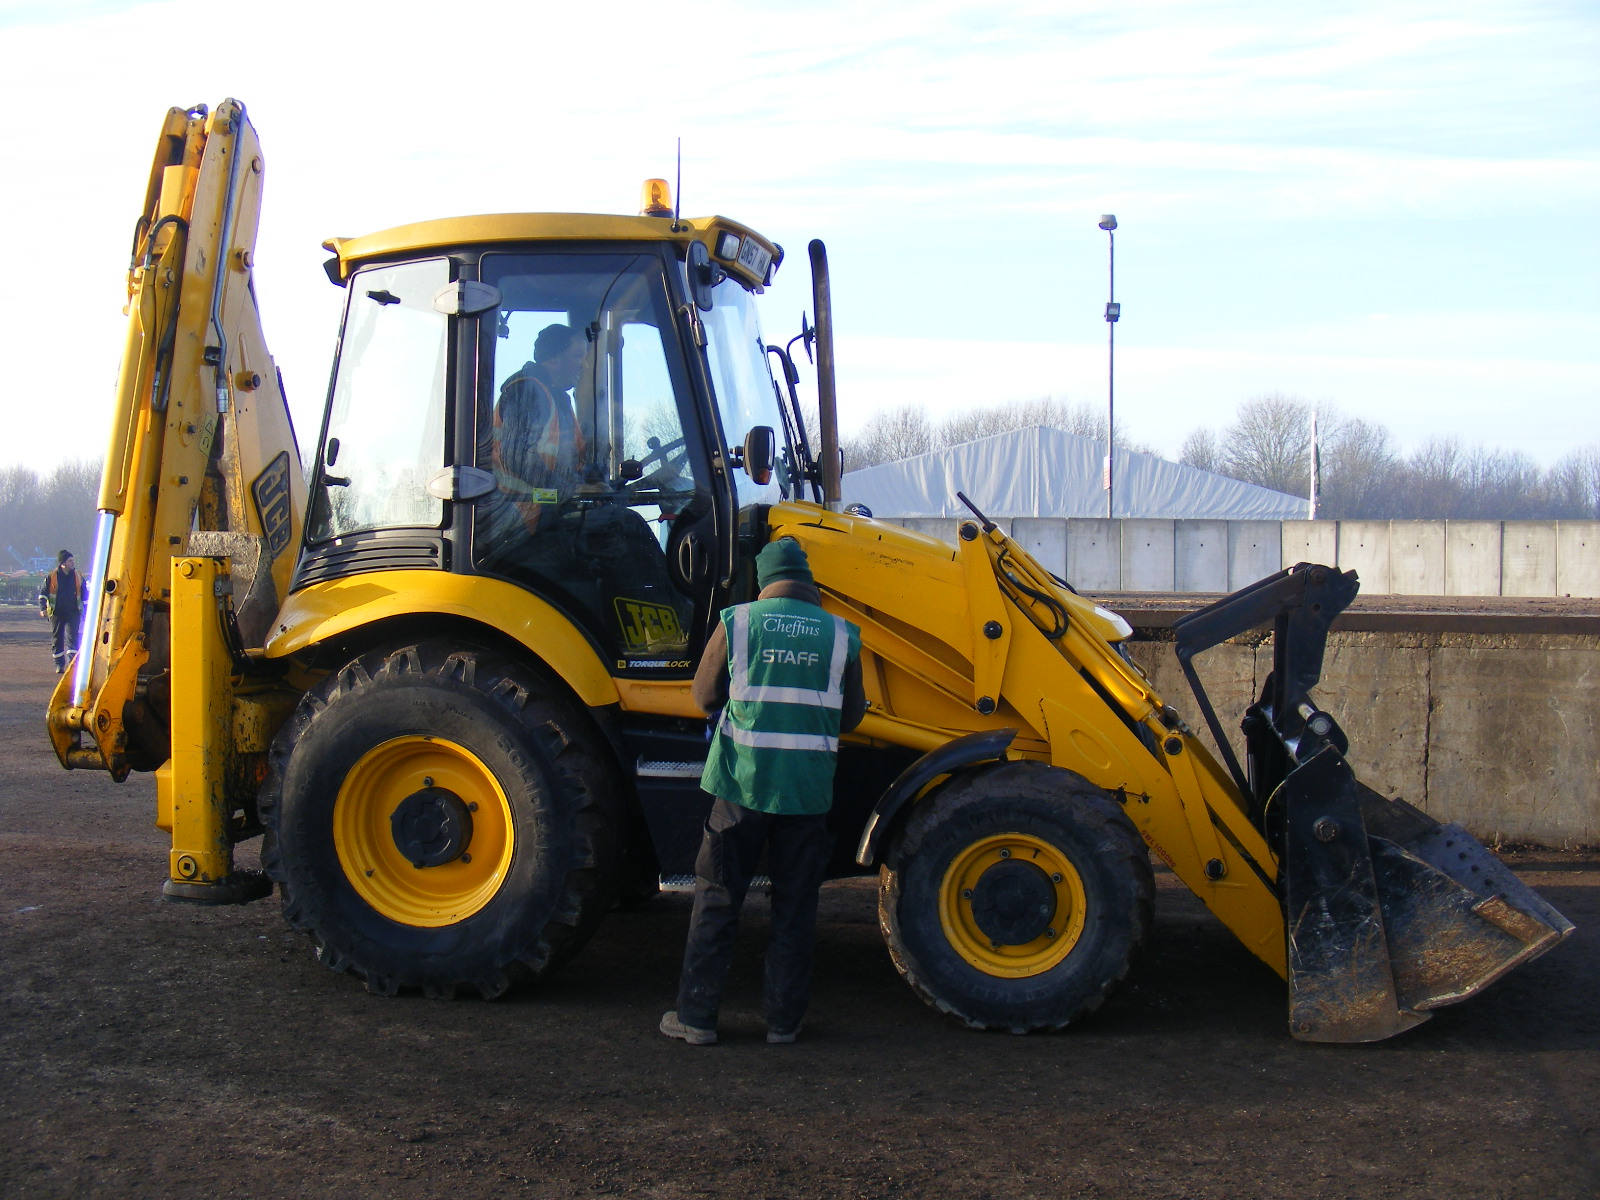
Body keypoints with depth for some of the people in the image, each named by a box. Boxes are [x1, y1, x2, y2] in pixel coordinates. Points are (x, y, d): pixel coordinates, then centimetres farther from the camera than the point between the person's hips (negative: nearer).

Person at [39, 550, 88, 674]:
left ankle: (71, 662, -16)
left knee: (72, 637, -12)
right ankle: (59, 664, 17)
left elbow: (85, 596, 13)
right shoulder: (51, 577, 1)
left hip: (73, 613, 0)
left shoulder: (78, 577, 6)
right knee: (57, 639, 7)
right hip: (57, 613, 0)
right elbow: (43, 593, 5)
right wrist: (43, 608, -7)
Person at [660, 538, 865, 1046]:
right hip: (808, 789, 1)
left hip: (742, 781, -1)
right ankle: (783, 1018, 15)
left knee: (717, 899, 8)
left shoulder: (736, 622, -2)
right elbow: (851, 716, 11)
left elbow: (705, 697, 7)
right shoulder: (840, 634, 2)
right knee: (795, 906, 11)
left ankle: (696, 1016, 10)